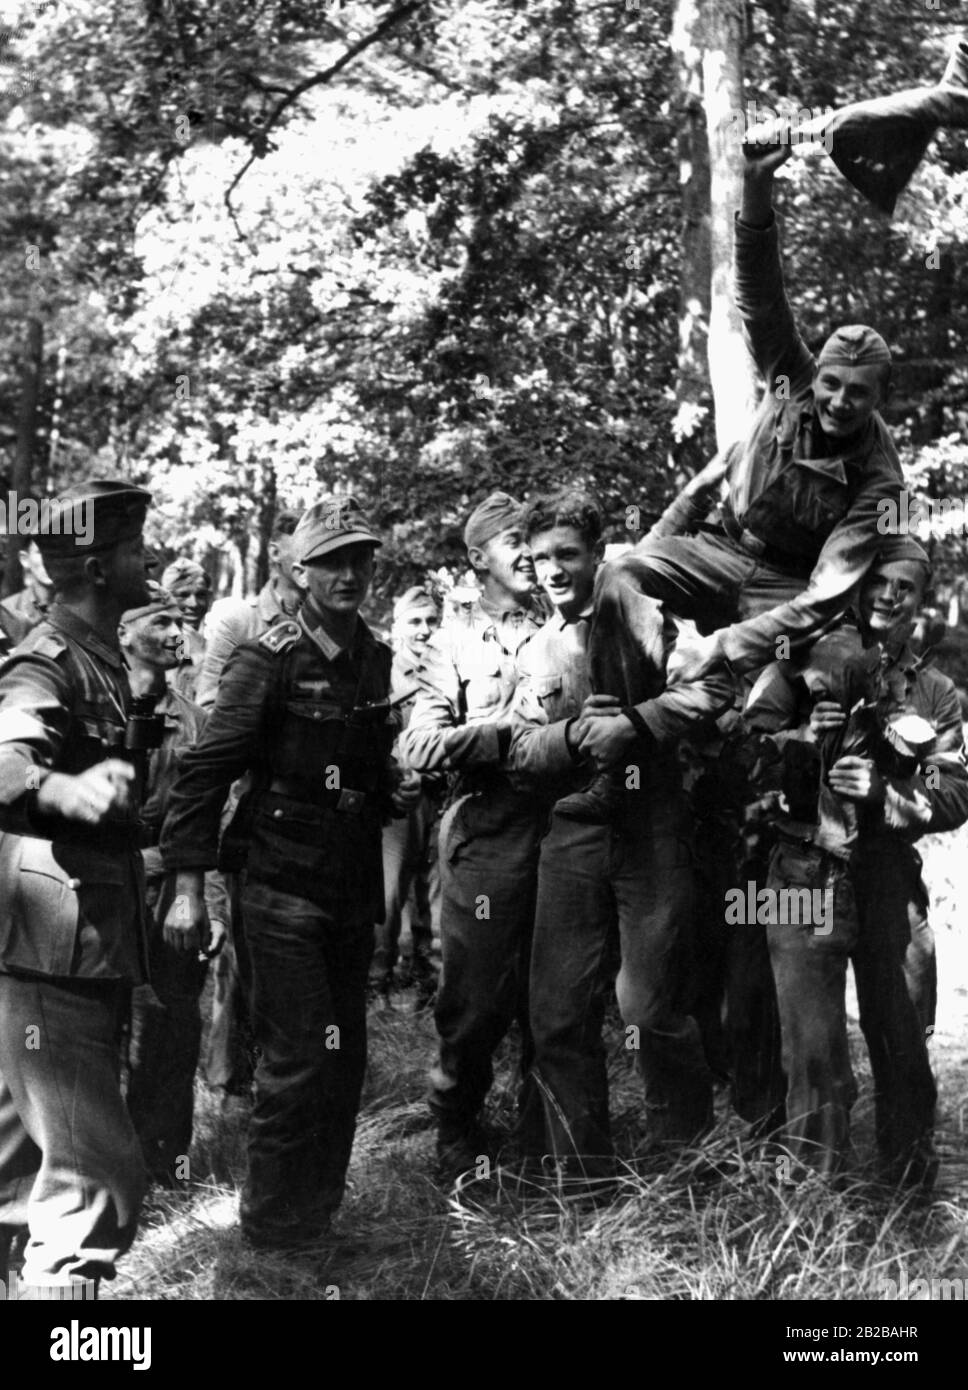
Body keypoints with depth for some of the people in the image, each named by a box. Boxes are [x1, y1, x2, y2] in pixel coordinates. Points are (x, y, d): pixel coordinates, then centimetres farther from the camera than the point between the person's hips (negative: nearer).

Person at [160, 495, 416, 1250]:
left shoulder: (377, 657, 7)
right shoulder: (269, 661, -13)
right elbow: (205, 772, -15)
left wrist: (396, 788, 1)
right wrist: (188, 886, -19)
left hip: (355, 887, 7)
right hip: (285, 890, -6)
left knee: (346, 1054, 13)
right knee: (298, 1059, -4)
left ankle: (321, 1209, 30)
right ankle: (274, 1229, 14)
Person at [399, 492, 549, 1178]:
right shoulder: (456, 638, 4)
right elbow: (420, 747, -5)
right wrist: (510, 730, -17)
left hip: (561, 830, 3)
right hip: (488, 832, -3)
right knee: (477, 998, 3)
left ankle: (546, 1131, 27)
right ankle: (458, 1134, 23)